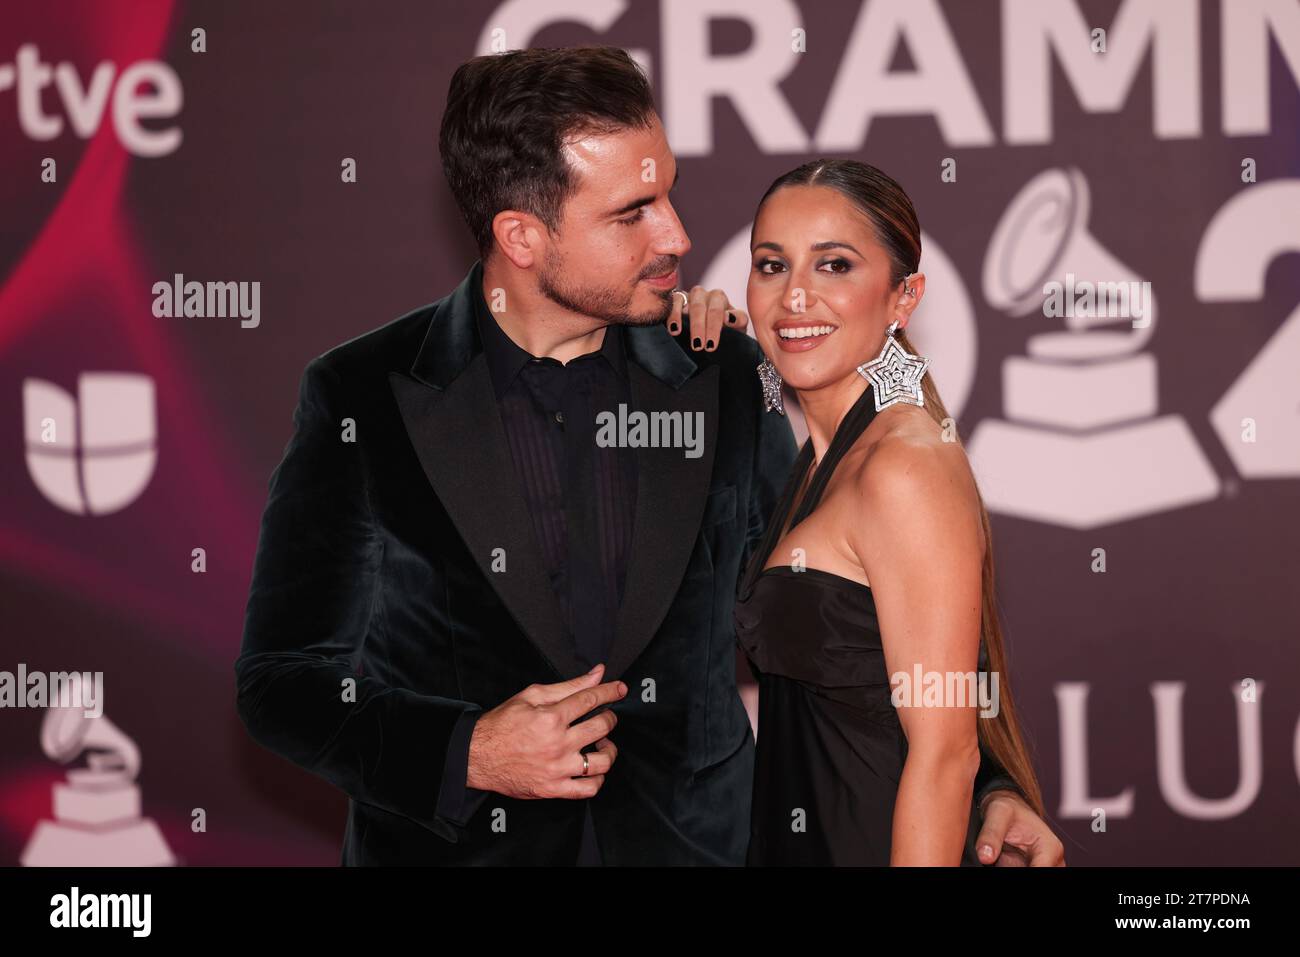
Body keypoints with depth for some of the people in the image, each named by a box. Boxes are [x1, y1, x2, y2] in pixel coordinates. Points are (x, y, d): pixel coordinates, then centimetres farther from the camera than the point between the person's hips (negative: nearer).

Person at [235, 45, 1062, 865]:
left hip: (695, 840, 2)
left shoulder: (727, 381, -2)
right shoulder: (363, 398, -9)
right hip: (455, 847, -2)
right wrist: (466, 755, -21)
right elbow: (282, 678, -7)